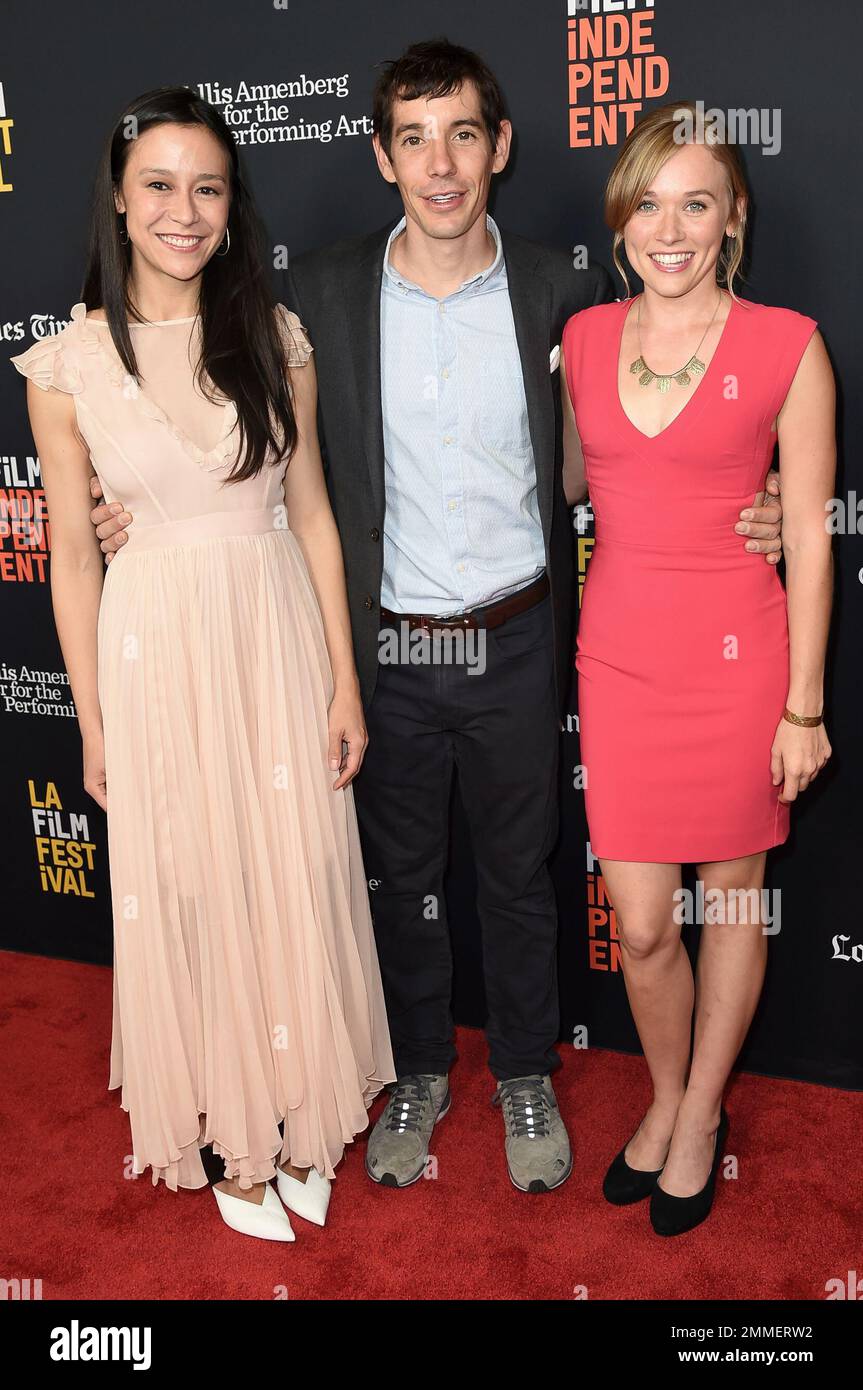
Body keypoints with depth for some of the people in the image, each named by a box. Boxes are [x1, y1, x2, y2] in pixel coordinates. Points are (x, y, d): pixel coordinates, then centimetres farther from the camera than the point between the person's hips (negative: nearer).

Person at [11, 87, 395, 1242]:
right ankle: (234, 1138, 35)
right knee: (191, 901, 12)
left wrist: (344, 681, 1)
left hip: (277, 638, 2)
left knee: (298, 889, 11)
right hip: (155, 652, -1)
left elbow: (312, 516, 2)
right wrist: (93, 725, 1)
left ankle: (302, 1123, 37)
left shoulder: (276, 339, -1)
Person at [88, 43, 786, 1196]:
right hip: (390, 654, 1)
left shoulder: (562, 291, -6)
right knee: (402, 875, 16)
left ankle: (525, 1076, 39)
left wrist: (746, 510, -11)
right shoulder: (323, 290, -5)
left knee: (518, 874, 15)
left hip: (517, 645, 0)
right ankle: (420, 1073, 40)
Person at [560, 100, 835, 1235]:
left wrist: (804, 704, -6)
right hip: (619, 653, 3)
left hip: (736, 653, -2)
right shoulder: (583, 338, 5)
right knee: (640, 923, 7)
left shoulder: (787, 345, -5)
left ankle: (701, 1117, 35)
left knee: (733, 895, 13)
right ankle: (666, 1100, 35)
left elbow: (810, 535, -5)